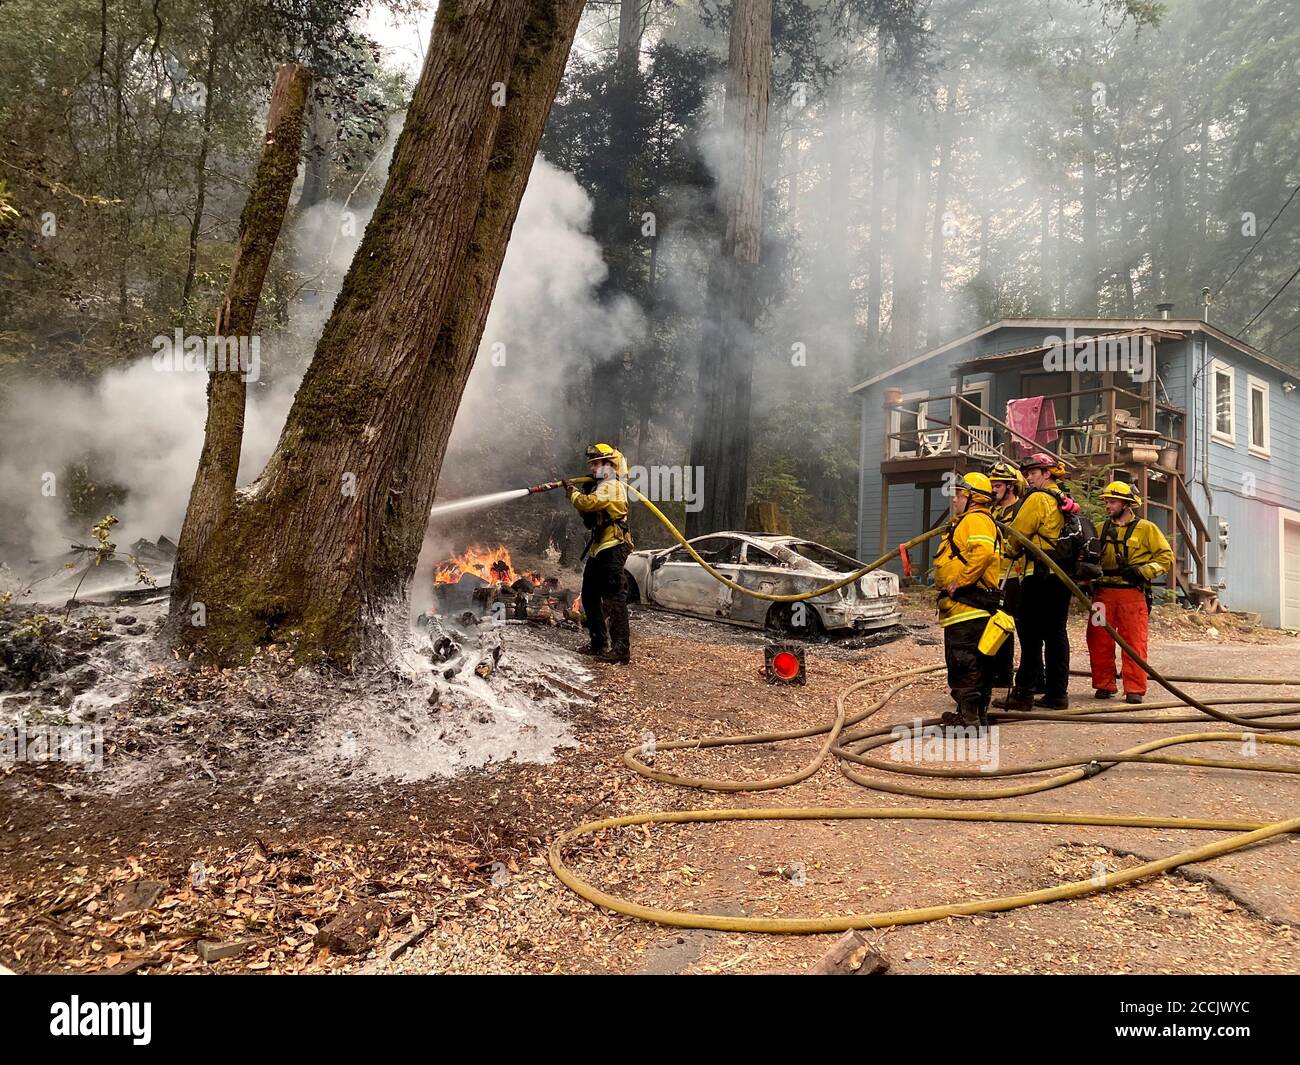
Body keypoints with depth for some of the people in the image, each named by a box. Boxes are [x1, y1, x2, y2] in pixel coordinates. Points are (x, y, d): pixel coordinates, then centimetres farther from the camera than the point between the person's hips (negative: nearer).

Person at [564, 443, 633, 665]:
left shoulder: (612, 486, -11)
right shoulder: (602, 486, 22)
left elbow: (587, 503, -25)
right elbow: (590, 518, 20)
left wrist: (572, 491, -6)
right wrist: (578, 492, 6)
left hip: (612, 548, -11)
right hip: (599, 549, 11)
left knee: (614, 597, -14)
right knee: (590, 596, 15)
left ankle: (621, 650, -16)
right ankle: (599, 643, 24)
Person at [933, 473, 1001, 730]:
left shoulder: (974, 519, -10)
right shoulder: (966, 521, 25)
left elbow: (983, 551, -28)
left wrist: (960, 580, -23)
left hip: (966, 605, -11)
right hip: (971, 606, 11)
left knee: (963, 663, -11)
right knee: (978, 662, 14)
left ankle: (968, 717, -10)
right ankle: (978, 714, 22)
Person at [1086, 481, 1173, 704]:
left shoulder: (1146, 528, 4)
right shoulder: (1099, 529, 14)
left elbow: (1166, 557, 2)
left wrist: (1141, 571, -10)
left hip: (1132, 593, -3)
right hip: (1103, 592, 4)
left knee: (1134, 642, -4)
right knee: (1099, 641, 3)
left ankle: (1134, 689, 2)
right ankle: (1104, 685, 13)